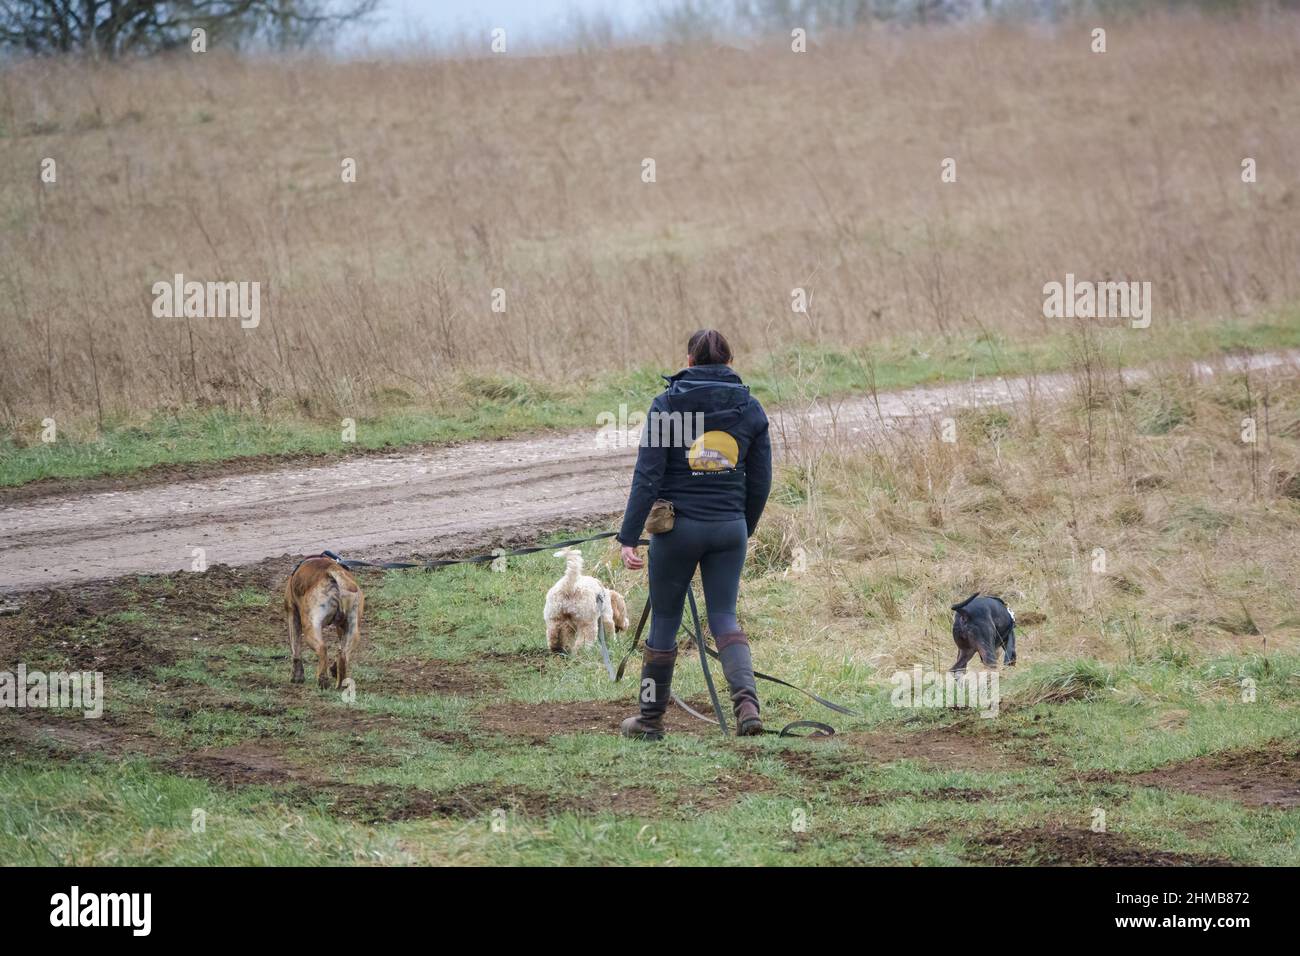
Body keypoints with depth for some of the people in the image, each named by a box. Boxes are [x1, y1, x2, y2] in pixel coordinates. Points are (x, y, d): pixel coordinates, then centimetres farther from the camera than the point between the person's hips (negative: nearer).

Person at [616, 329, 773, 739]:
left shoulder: (667, 404, -6)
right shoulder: (750, 408, 4)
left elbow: (648, 475, -10)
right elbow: (760, 481, 7)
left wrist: (629, 537, -9)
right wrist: (745, 530, 20)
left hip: (677, 527, -2)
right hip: (729, 528, 2)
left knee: (664, 620, 10)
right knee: (724, 617, 8)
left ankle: (650, 718, 20)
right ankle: (747, 700, -15)